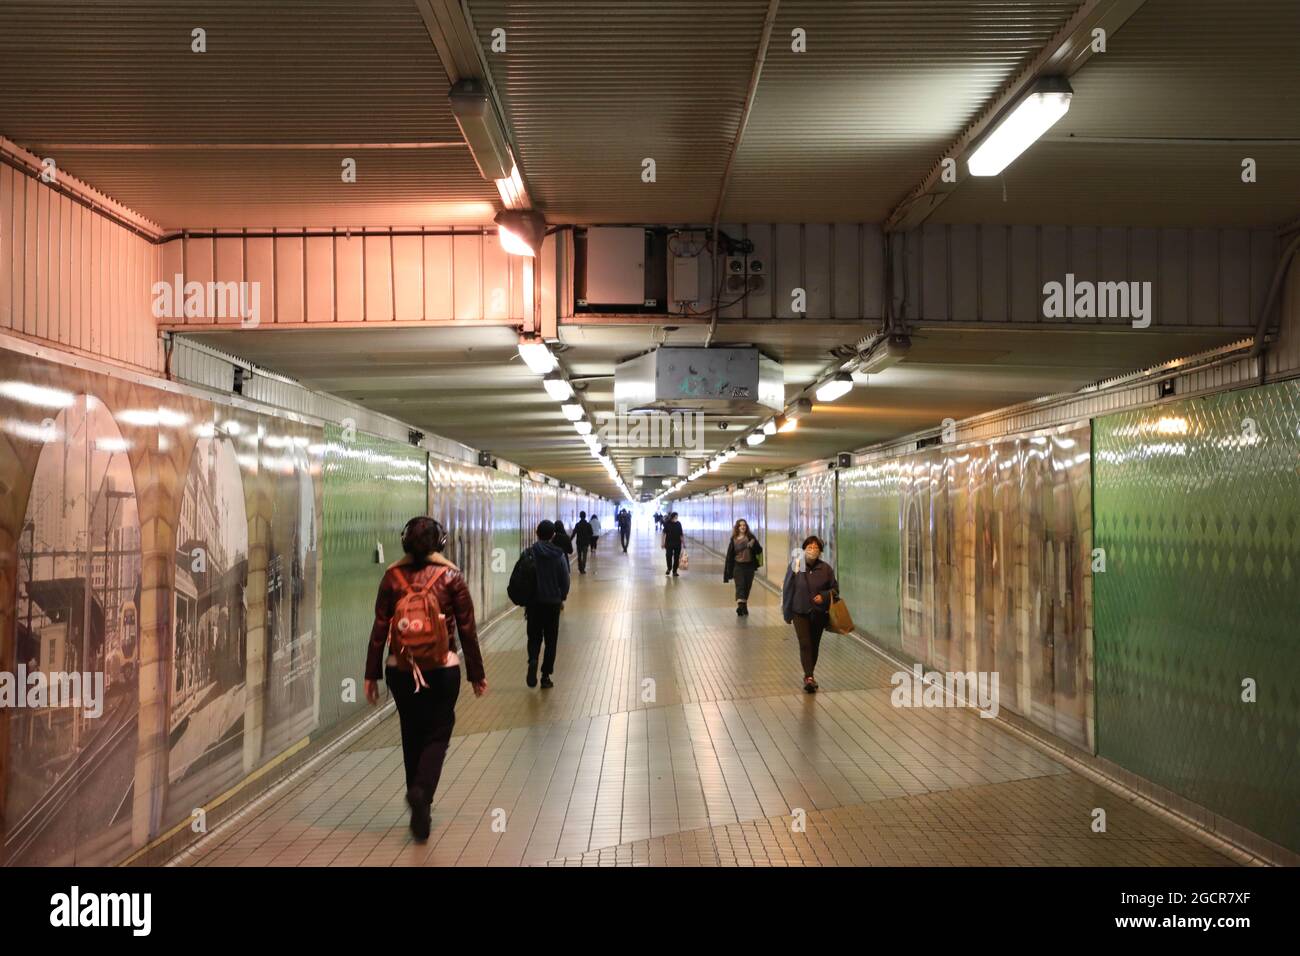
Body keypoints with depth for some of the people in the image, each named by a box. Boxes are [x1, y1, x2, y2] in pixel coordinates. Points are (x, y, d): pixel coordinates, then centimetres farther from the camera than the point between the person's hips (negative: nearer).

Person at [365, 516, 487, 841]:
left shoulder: (392, 577, -1)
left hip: (400, 670, 2)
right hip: (442, 669, -2)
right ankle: (422, 791, -19)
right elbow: (467, 630, -3)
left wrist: (372, 674, 6)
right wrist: (476, 674, 6)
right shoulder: (451, 576, -5)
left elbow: (379, 629, -1)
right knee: (437, 734, 7)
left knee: (412, 735, 16)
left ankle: (419, 807, 24)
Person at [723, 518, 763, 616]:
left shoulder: (750, 538, 2)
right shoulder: (734, 540, 2)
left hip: (749, 566, 1)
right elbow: (730, 555, 4)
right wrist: (728, 571, 1)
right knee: (740, 586, -13)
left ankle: (743, 608, 20)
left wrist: (753, 545, -23)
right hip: (738, 566, -1)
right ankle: (740, 606, -27)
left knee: (747, 588, 7)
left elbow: (759, 550, -2)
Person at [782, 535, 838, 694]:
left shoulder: (826, 569, -4)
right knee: (805, 644, -13)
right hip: (800, 612, -2)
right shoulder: (795, 566, -7)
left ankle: (809, 675, 27)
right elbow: (787, 590, 0)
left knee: (814, 645, 10)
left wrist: (824, 596, -13)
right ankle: (809, 677, -17)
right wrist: (787, 614, 3)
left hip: (819, 613, 2)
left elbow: (835, 588, 8)